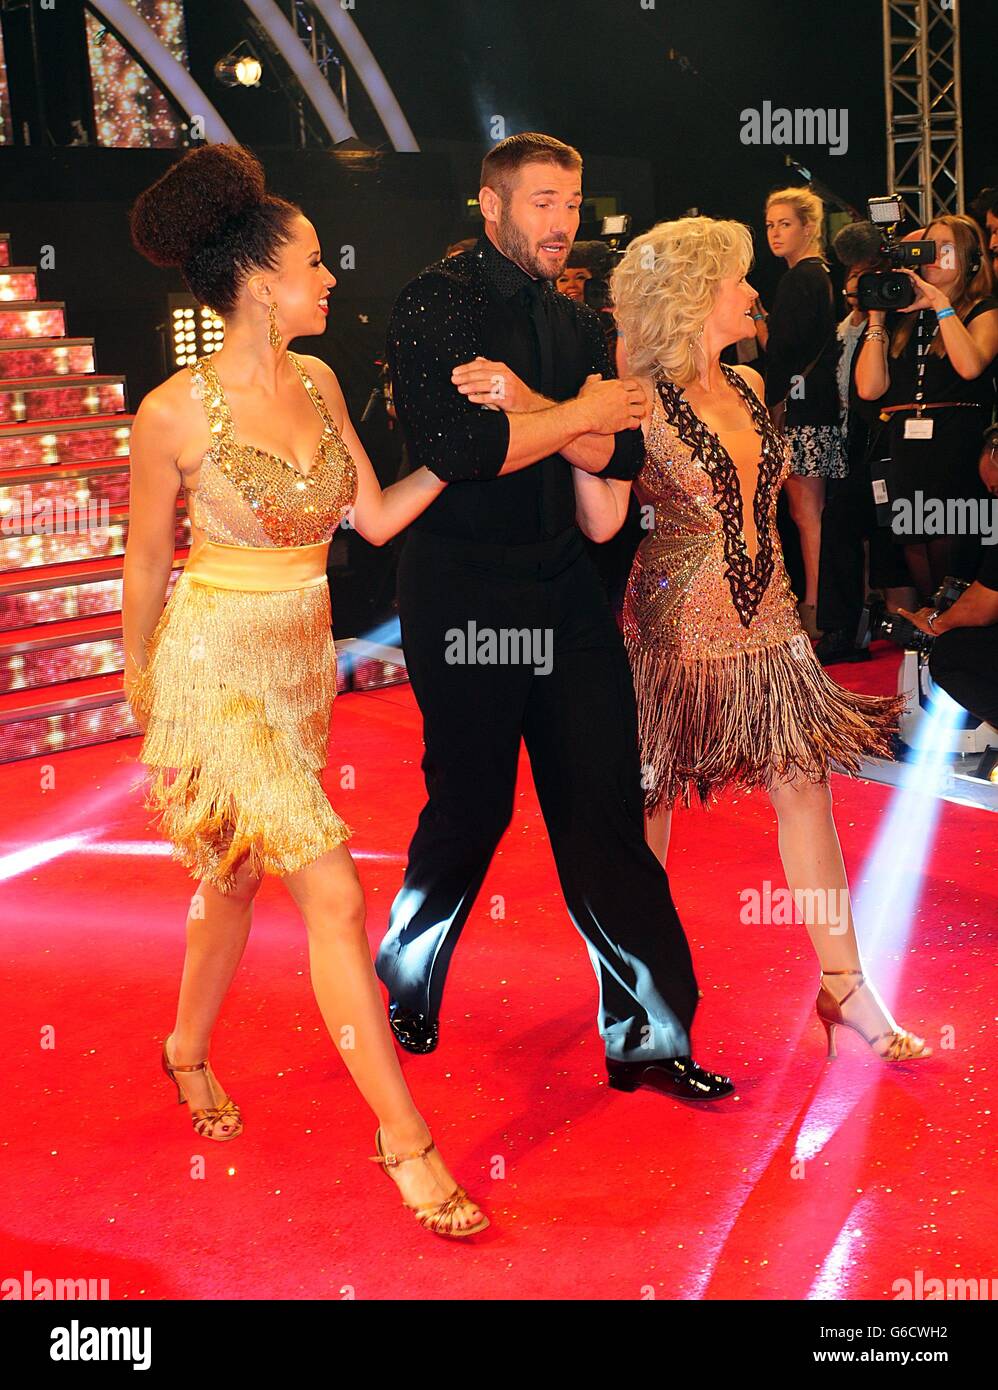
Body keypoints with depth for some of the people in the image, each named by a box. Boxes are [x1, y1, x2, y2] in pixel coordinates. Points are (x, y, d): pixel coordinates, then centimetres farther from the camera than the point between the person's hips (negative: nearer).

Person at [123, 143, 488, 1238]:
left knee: (237, 872, 20)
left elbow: (375, 517, 6)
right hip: (217, 666, -7)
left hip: (304, 663, 7)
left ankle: (189, 1050, 44)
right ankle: (404, 1136, -2)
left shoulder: (315, 384, 2)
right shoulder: (176, 413, -17)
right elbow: (146, 564, -6)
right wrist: (143, 710, 3)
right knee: (333, 892, -11)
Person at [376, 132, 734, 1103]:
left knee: (605, 803, 2)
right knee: (471, 806, 5)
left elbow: (620, 454, 0)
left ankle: (648, 1033, 8)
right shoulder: (436, 303, -6)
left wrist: (529, 404, -16)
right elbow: (457, 447, -21)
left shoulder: (573, 323, 14)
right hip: (463, 594, -5)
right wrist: (580, 412, -11)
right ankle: (405, 992, 31)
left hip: (564, 587, 6)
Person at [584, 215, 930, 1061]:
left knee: (805, 787, 2)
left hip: (766, 619, 6)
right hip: (678, 624, -6)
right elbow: (604, 521, -19)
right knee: (651, 797, 9)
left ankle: (846, 986, 8)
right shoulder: (641, 402, -11)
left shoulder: (748, 386, 8)